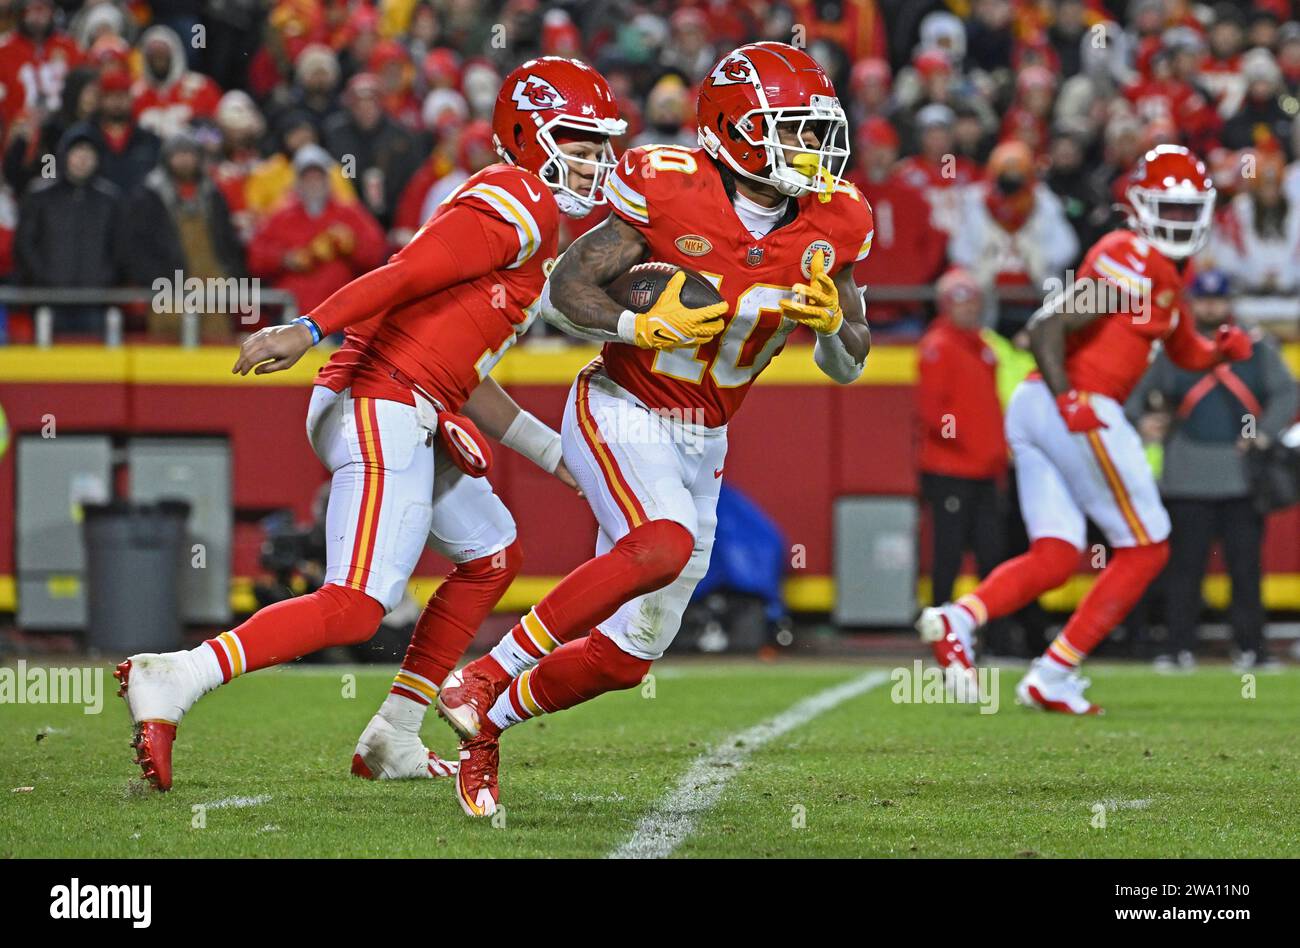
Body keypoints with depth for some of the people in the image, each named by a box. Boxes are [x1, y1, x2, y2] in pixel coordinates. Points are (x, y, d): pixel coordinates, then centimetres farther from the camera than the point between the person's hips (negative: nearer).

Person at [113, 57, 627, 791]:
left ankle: (394, 738, 21)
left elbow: (461, 376, 25)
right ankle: (173, 682, -20)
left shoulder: (529, 219, 24)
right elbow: (405, 273, -19)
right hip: (383, 409, -11)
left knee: (491, 556, 22)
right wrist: (308, 331, -29)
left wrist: (556, 453, 29)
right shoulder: (520, 205, -7)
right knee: (354, 608, -16)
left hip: (409, 418, 11)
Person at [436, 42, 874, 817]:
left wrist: (832, 322, -17)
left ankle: (487, 726, 26)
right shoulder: (672, 195, -17)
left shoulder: (828, 225, -3)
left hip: (701, 442, 6)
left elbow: (849, 367, 6)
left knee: (629, 656, 5)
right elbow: (564, 291, -11)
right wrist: (642, 328, -28)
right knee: (664, 545, -35)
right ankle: (486, 676, -23)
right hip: (621, 412, -6)